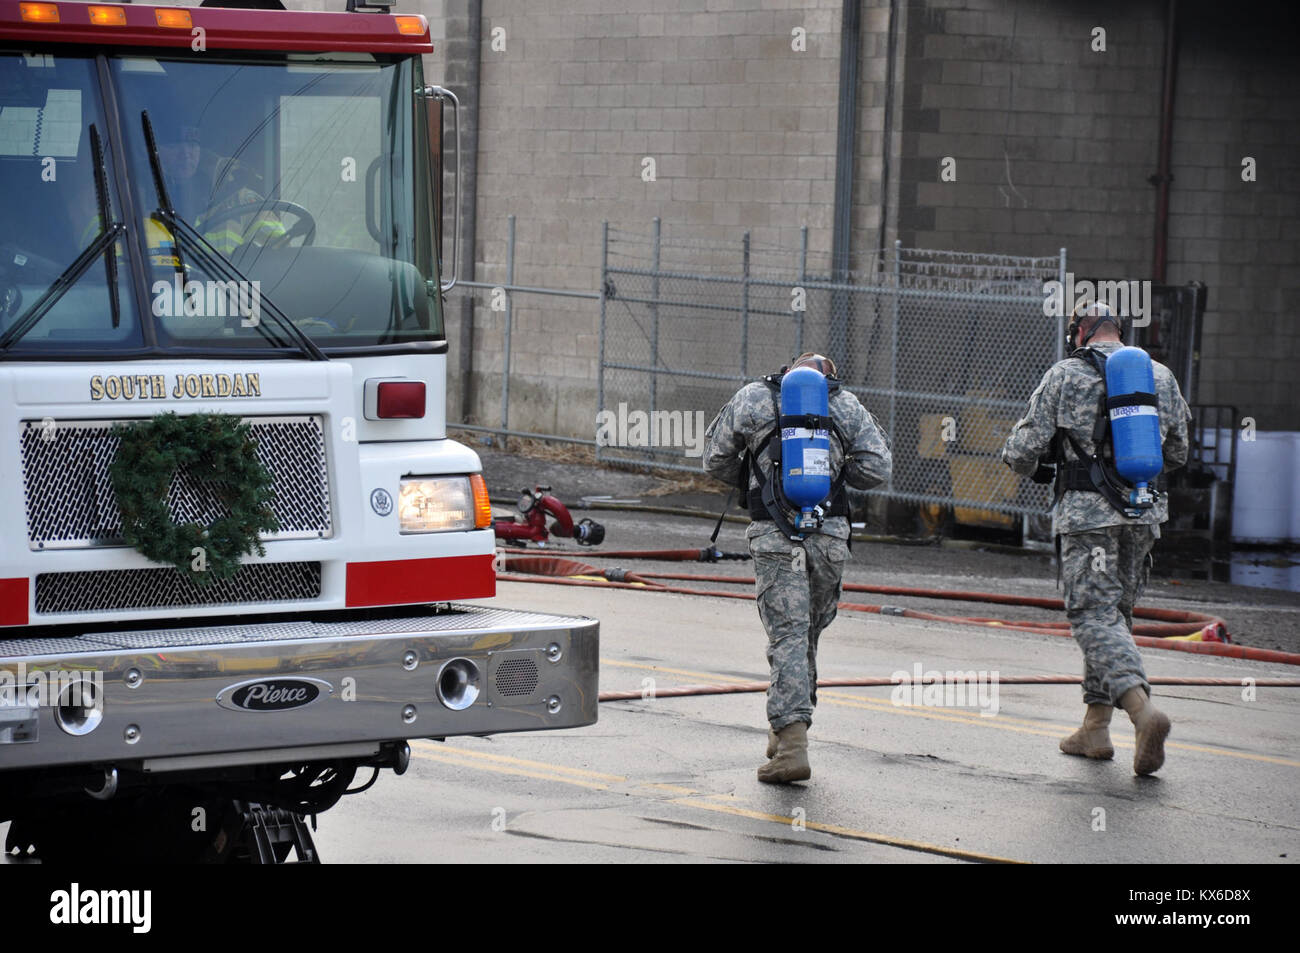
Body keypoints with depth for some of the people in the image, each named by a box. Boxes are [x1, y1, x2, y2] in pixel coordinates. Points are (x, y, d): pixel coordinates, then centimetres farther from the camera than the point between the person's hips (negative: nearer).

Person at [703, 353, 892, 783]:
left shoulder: (752, 399, 7)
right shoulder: (847, 405, 9)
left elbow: (715, 460, 11)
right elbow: (877, 468, 3)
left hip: (773, 534, -2)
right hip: (830, 533, 2)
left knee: (787, 635, -5)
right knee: (808, 632, 18)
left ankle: (791, 743, -18)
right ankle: (787, 729, 28)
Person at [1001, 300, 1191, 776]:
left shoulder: (1065, 375, -2)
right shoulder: (1162, 377, 10)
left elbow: (1022, 450, -3)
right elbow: (1177, 455, 18)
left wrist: (1032, 466, 21)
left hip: (1087, 510, -5)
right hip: (1145, 513, 5)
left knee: (1096, 616, -8)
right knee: (1115, 612, 17)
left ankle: (1143, 710, -30)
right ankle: (1095, 726, 18)